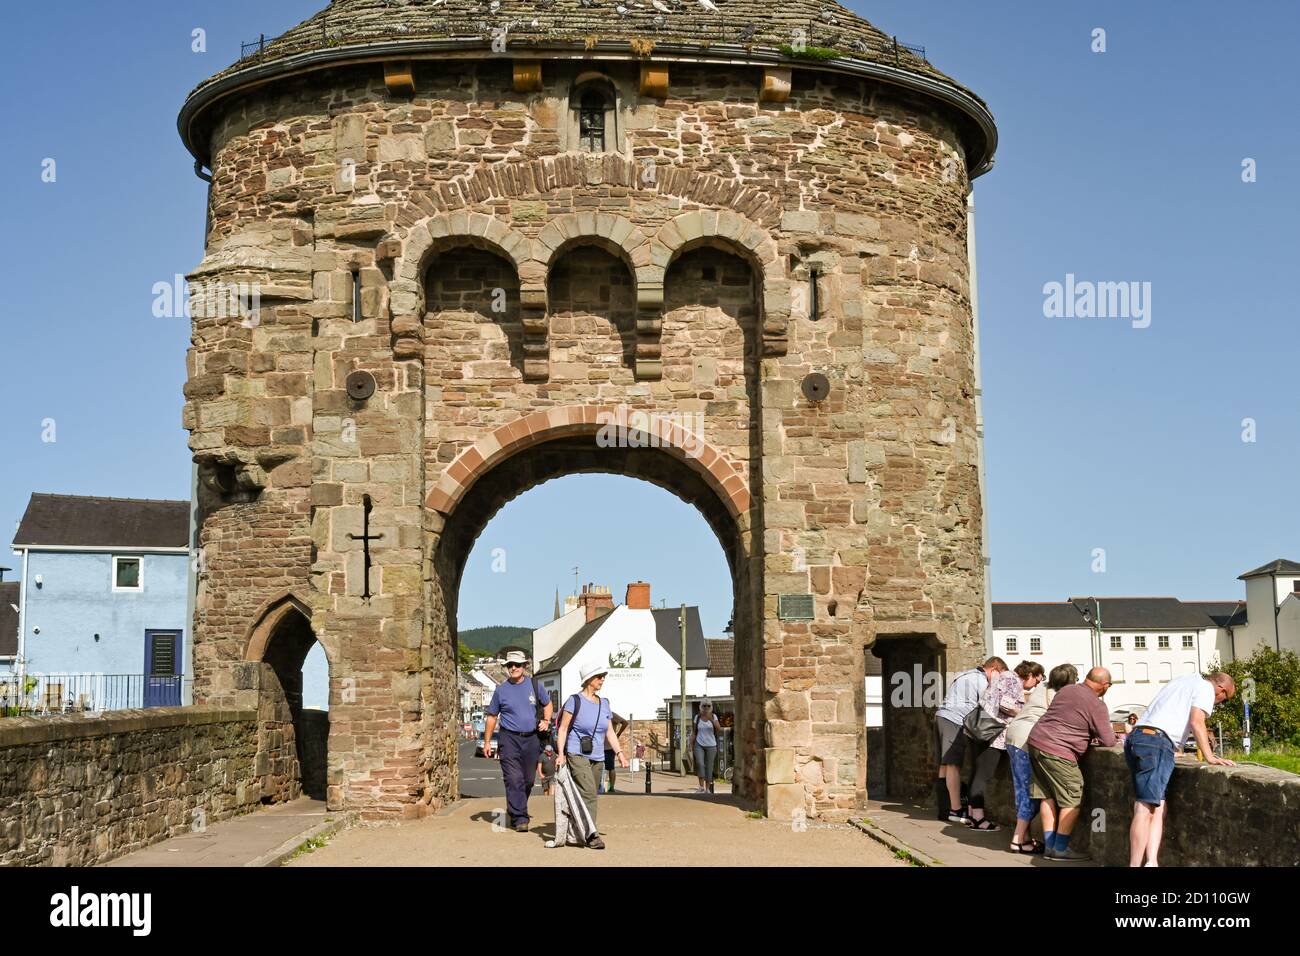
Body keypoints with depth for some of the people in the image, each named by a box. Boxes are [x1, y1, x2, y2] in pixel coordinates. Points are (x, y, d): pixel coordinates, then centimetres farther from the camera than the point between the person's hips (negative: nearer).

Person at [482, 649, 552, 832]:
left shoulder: (534, 685, 6)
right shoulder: (501, 689, 1)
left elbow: (547, 703, 21)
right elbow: (492, 716, 9)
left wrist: (546, 720, 2)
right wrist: (487, 741, 7)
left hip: (532, 738, 3)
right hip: (509, 738, -3)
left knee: (528, 780, 10)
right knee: (514, 779, -13)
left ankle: (515, 809, 29)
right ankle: (519, 818, -12)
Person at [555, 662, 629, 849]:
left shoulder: (604, 704, 12)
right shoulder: (575, 701, -5)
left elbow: (610, 731, 13)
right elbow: (563, 728, -4)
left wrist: (619, 752, 2)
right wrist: (561, 753, -12)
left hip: (597, 757, 6)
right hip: (577, 754, -6)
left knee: (587, 795, 7)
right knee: (589, 793, -17)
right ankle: (591, 835, -17)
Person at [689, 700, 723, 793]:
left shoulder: (713, 717, 1)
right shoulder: (697, 717, 3)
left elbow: (719, 729, -12)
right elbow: (694, 732, 8)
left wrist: (711, 720, -24)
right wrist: (691, 745, 5)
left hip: (711, 745, 0)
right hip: (699, 745, 0)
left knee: (709, 767, 2)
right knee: (700, 764, -21)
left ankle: (707, 789, 11)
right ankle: (701, 787, -17)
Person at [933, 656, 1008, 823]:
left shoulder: (967, 675, 27)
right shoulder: (980, 679, -3)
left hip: (941, 716, 10)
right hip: (954, 720, -9)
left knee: (945, 765, 8)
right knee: (954, 764, -11)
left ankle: (944, 809, 8)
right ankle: (956, 810, -14)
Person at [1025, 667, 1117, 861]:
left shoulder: (1066, 690, 12)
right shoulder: (1097, 706, -11)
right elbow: (1108, 741, -9)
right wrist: (1110, 734, 15)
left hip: (1035, 741, 8)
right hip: (1057, 753, -8)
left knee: (1048, 796, 14)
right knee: (1073, 800, 3)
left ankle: (1049, 845, 16)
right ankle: (1060, 848, 4)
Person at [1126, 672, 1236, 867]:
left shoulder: (1184, 681, 31)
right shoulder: (1206, 688, 5)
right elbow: (1196, 722, -8)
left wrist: (1174, 749, 50)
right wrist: (1210, 757, -9)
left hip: (1135, 737, 9)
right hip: (1157, 741, -9)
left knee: (1158, 807, 5)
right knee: (1146, 807, -12)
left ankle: (1151, 862, -8)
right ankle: (1135, 864, -16)